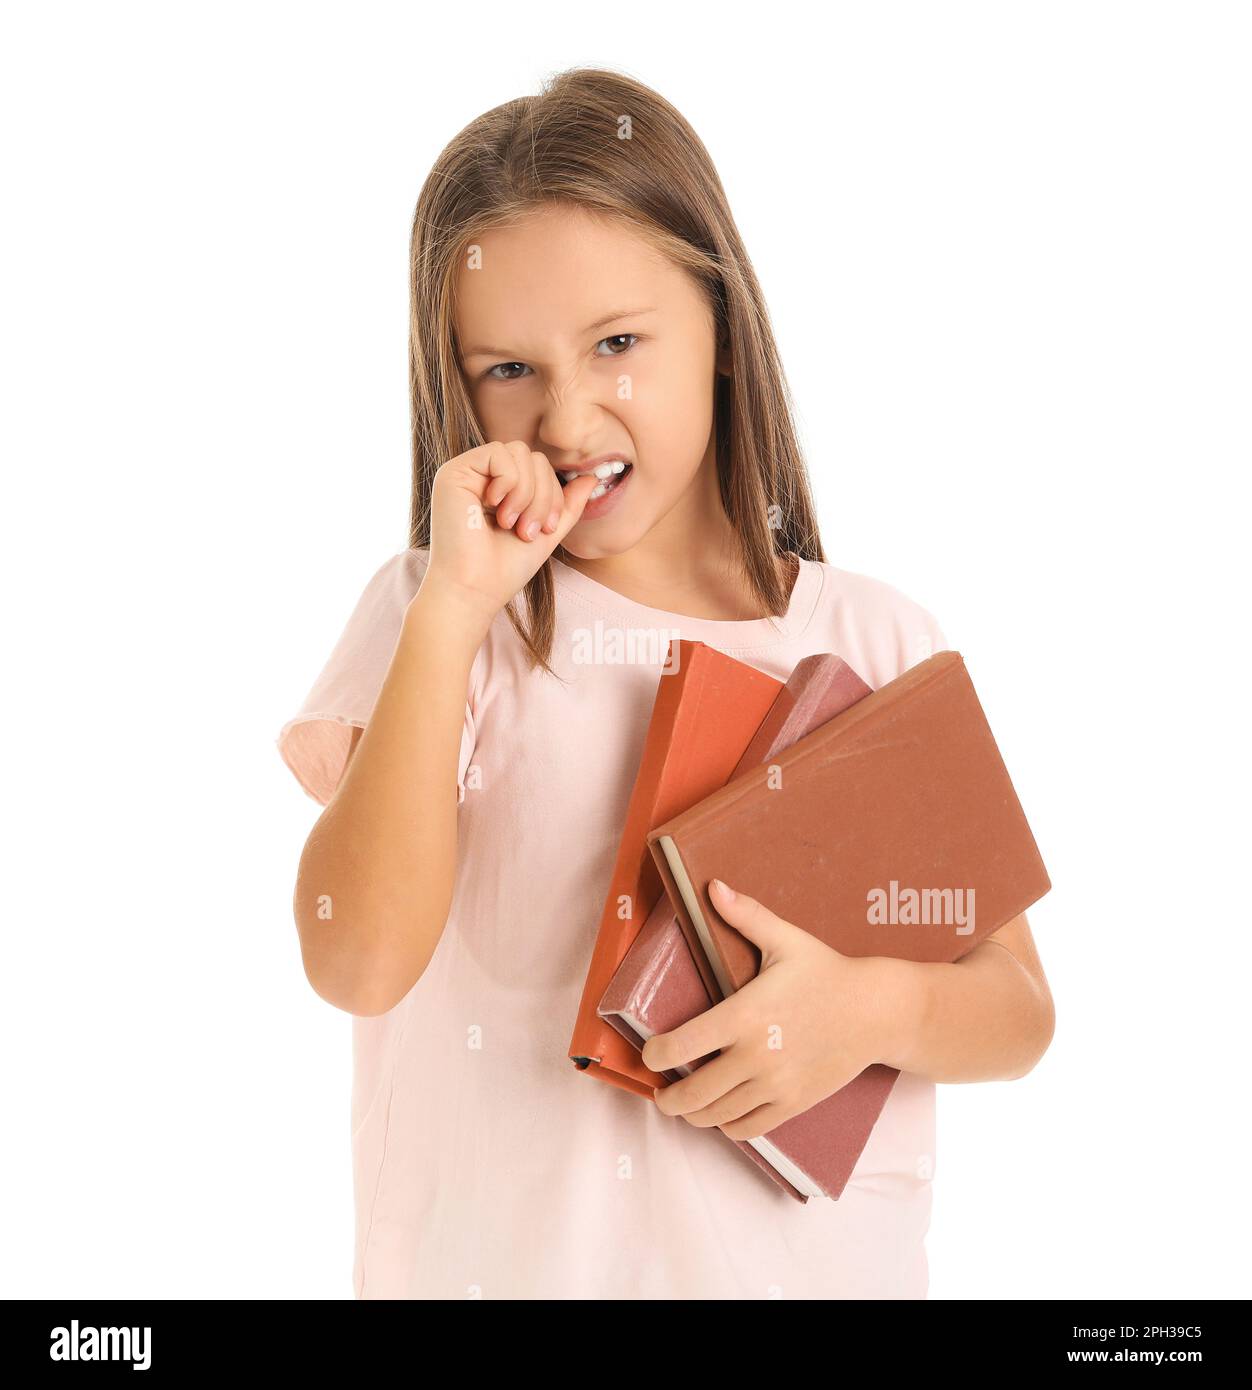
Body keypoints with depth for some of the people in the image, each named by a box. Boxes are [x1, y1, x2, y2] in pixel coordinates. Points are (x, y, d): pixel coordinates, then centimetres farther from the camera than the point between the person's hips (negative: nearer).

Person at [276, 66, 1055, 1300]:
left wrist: (879, 1009, -20)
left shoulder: (877, 642, -3)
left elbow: (1018, 1007, 1)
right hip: (497, 1254, -1)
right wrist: (457, 604, -21)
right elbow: (358, 962, -20)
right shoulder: (436, 617, -6)